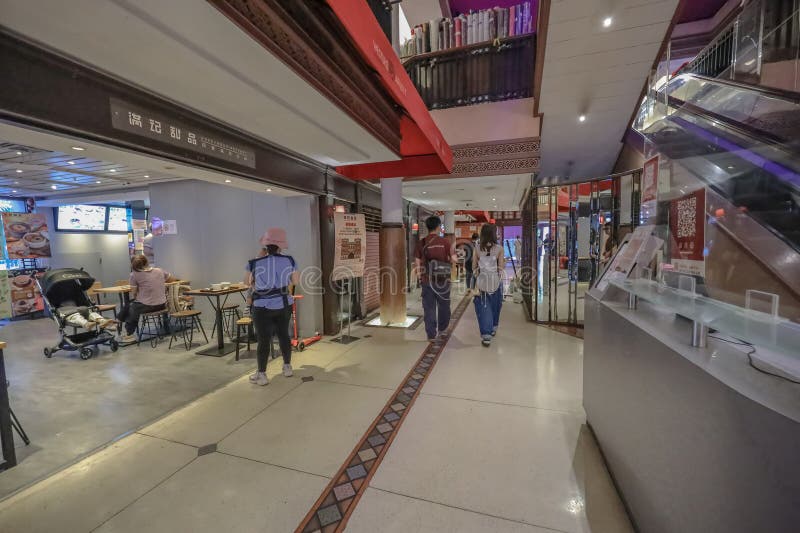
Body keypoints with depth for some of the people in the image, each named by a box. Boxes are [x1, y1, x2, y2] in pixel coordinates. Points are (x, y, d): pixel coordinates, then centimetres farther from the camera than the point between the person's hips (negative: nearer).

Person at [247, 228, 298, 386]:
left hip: (263, 307, -3)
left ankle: (261, 375, 16)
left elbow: (249, 283, 4)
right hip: (284, 304, 3)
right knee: (284, 334, 16)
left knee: (263, 339, 6)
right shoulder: (289, 260, -5)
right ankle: (287, 367, 29)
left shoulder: (255, 263, -10)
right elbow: (295, 281, 6)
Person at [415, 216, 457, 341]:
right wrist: (453, 250, 11)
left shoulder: (421, 243, -3)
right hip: (443, 280, 0)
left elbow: (417, 263, -1)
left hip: (427, 280, 0)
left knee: (429, 307, 7)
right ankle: (442, 328, 36)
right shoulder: (445, 242, -7)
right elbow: (454, 260, -9)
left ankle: (431, 334, 10)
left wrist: (420, 276, 12)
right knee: (443, 305, 19)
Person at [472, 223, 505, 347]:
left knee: (483, 307, 2)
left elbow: (474, 266, 0)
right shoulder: (499, 249, -7)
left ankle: (486, 335, -4)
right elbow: (501, 267, -7)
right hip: (495, 282, 1)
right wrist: (504, 261, 12)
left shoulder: (478, 249, -4)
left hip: (482, 283, 0)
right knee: (495, 306, 20)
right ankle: (493, 328, 38)